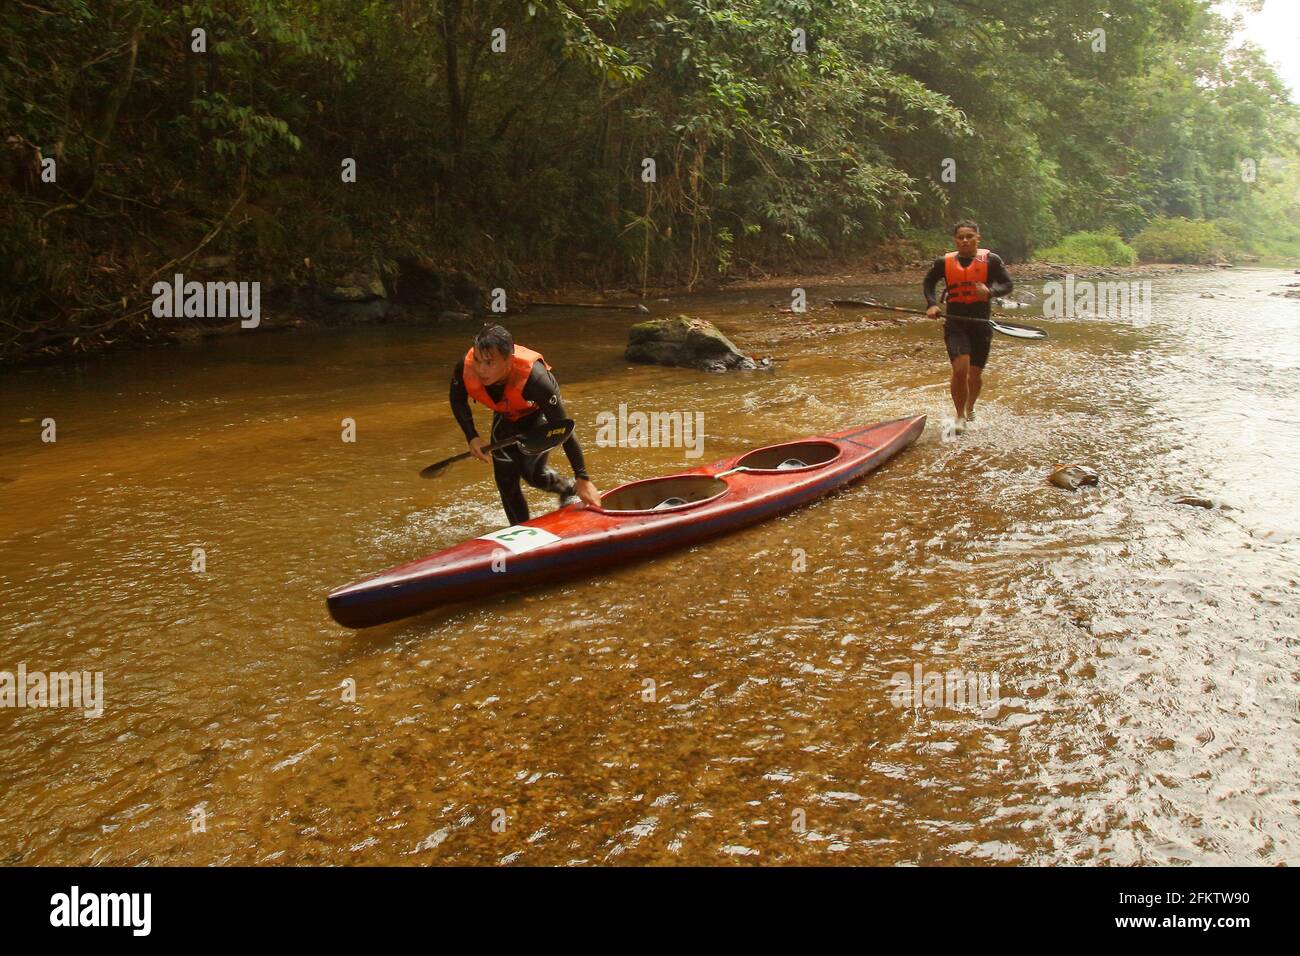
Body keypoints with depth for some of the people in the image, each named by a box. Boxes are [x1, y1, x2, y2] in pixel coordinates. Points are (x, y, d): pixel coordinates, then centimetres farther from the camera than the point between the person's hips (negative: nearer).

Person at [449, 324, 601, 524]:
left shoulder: (534, 378, -44)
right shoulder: (465, 369, -33)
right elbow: (458, 402, -5)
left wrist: (583, 479, -31)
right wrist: (472, 437, -18)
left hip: (539, 413, -4)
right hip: (505, 416, 4)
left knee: (532, 472, -18)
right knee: (505, 479, -3)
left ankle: (569, 489, 16)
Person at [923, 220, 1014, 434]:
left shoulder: (990, 260, -1)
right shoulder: (944, 262, 2)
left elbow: (1007, 284, 0)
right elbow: (929, 283, 17)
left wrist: (990, 292, -20)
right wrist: (931, 304, 0)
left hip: (981, 323, 1)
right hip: (955, 322, 0)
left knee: (975, 374, 9)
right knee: (960, 369, -17)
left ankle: (970, 408, 40)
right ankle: (960, 416, 2)